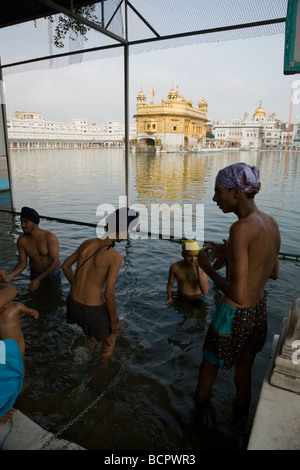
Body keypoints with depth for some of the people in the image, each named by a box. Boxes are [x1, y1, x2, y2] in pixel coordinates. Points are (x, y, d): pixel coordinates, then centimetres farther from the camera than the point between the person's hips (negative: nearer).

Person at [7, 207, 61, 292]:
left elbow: (56, 262, -26)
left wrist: (39, 279, -30)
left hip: (53, 272, -2)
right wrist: (9, 276, -29)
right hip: (35, 274, 3)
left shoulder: (50, 237, -28)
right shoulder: (22, 240, -17)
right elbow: (22, 263, -11)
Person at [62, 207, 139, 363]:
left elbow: (65, 266, 9)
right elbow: (109, 293, -22)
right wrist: (114, 320, -7)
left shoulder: (87, 243, -1)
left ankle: (90, 341, 57)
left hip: (73, 302, 6)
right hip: (93, 309, -6)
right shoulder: (116, 257, -21)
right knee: (111, 331, 25)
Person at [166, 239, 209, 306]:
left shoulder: (201, 267, -17)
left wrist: (199, 269, -29)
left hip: (197, 298, -2)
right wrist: (169, 297, -19)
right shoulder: (174, 267, -13)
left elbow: (205, 292, -24)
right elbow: (169, 285, 2)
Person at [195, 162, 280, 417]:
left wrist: (209, 268, -14)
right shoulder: (272, 223, -2)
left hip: (235, 315, -7)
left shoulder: (241, 228, -28)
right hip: (260, 311, 7)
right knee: (244, 374, 27)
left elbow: (238, 295, -29)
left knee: (208, 372, 20)